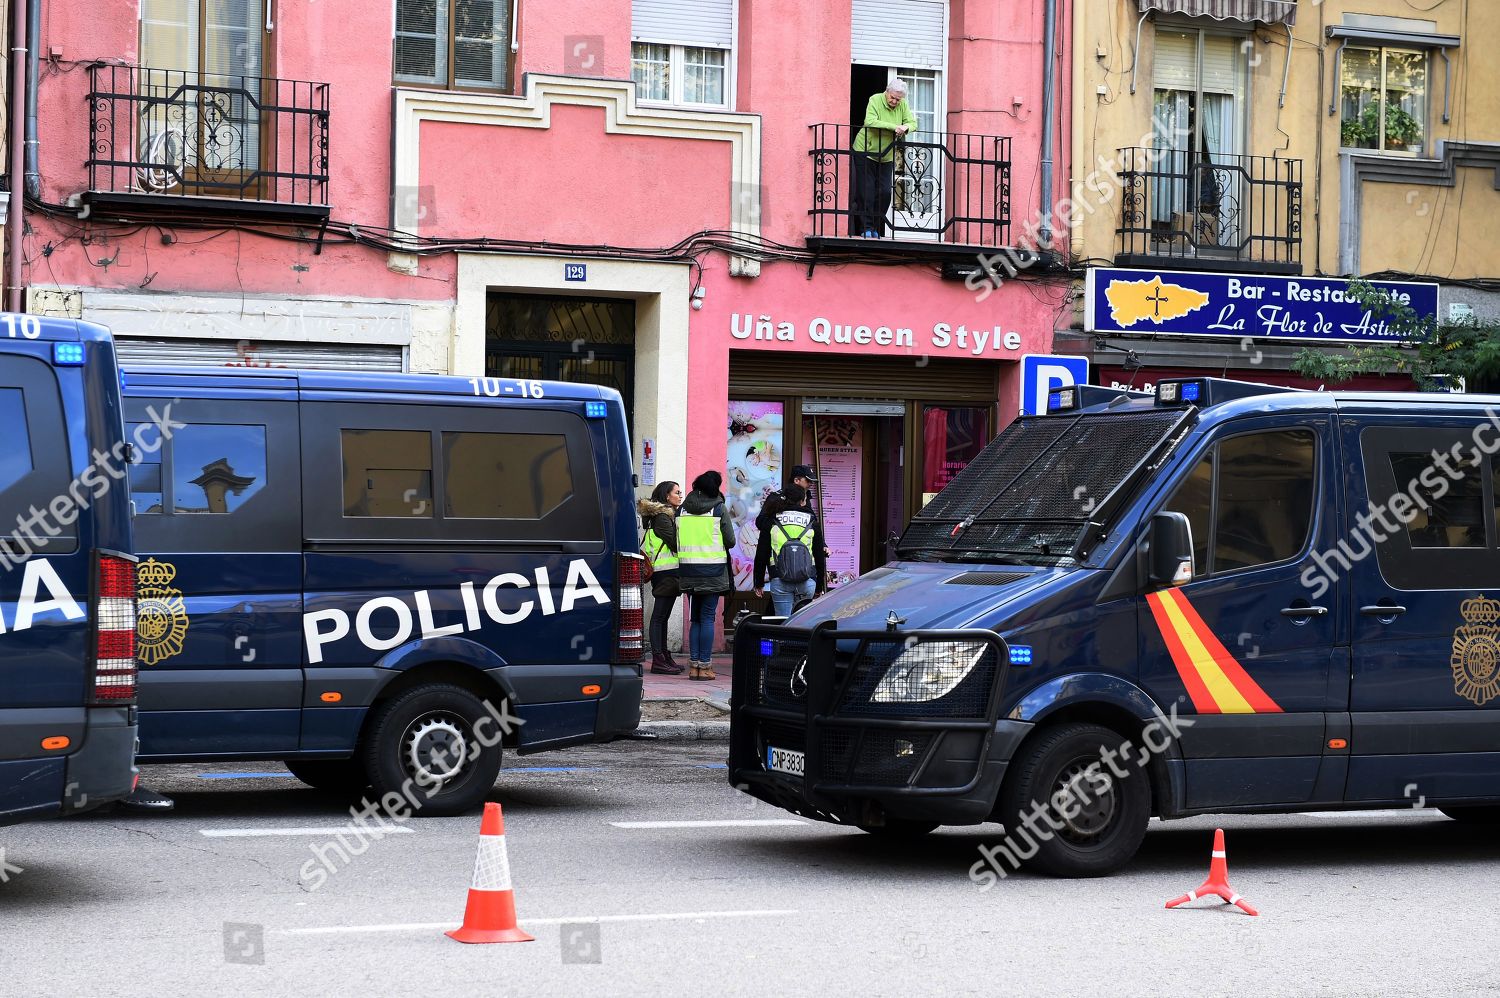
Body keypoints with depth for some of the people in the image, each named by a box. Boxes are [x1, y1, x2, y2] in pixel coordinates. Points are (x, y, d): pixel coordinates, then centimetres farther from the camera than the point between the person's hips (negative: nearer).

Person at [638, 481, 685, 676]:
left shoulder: (668, 515, 21)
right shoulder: (662, 517, -10)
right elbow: (674, 542, -15)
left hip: (669, 572, 10)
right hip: (666, 571, -10)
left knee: (662, 616, 11)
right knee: (660, 615, -10)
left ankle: (664, 657, 15)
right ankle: (658, 660, -12)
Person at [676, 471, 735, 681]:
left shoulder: (682, 509, 8)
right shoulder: (720, 508, -4)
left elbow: (676, 540, 9)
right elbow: (730, 541, -2)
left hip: (688, 568, 4)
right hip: (712, 569, -4)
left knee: (695, 618, 11)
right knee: (707, 617, -1)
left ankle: (693, 665, 8)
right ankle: (704, 666, -4)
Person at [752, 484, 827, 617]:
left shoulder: (772, 521, 7)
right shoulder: (811, 521, 8)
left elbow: (761, 554, 8)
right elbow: (819, 553, 12)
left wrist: (759, 583, 16)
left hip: (780, 579, -1)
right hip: (807, 581, 1)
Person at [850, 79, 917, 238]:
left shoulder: (903, 105, 0)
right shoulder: (875, 100, -16)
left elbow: (913, 123, -1)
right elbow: (870, 122, -30)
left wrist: (906, 128, -26)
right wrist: (894, 127, -36)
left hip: (886, 156, 5)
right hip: (866, 151, -5)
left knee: (884, 192, -1)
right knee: (866, 192, -6)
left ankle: (876, 229, 10)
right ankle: (866, 228, -1)